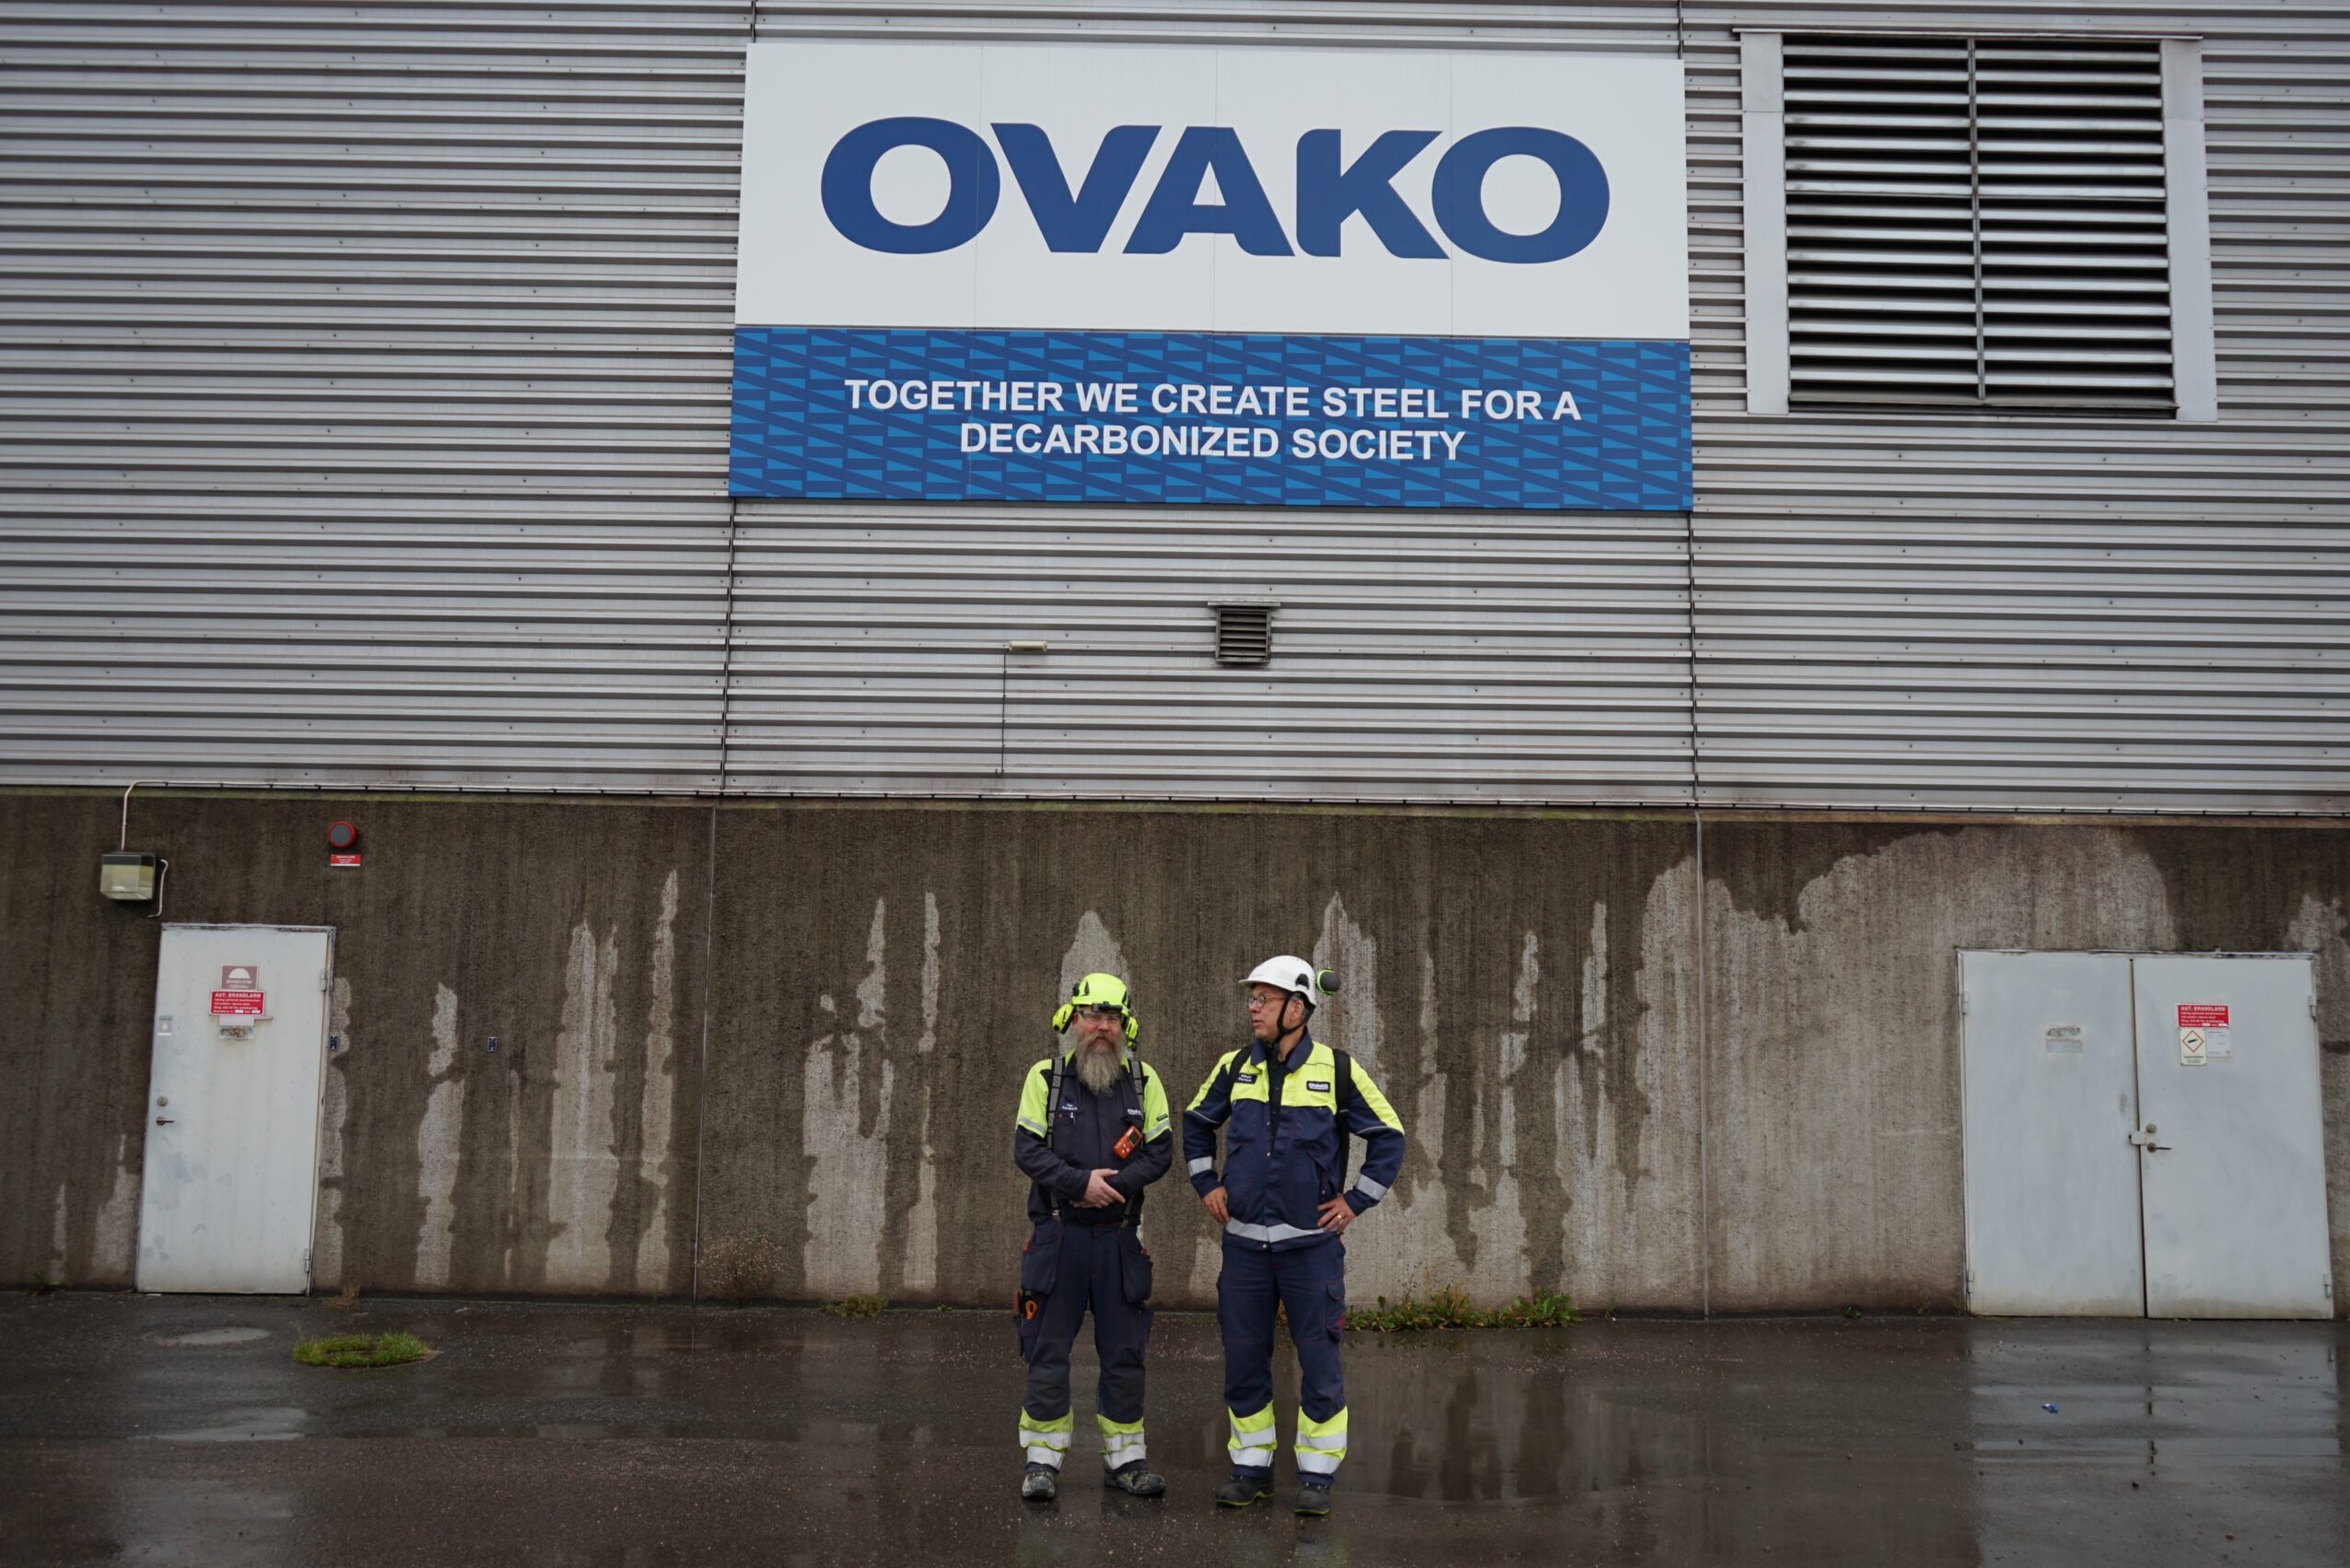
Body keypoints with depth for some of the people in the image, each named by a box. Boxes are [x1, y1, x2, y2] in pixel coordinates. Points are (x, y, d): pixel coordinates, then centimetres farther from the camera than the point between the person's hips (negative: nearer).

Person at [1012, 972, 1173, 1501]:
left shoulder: (1144, 1081, 6)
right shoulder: (1045, 1077, 0)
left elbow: (1161, 1150, 2)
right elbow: (1026, 1149, -6)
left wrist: (1119, 1182, -14)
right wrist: (1081, 1181, -17)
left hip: (1119, 1238, 2)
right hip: (1058, 1234, -2)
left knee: (1124, 1353, 7)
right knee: (1048, 1351, 2)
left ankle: (1125, 1459, 19)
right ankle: (1042, 1461, 12)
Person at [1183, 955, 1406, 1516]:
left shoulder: (1338, 1070, -6)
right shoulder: (1235, 1067, 4)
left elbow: (1389, 1137, 1)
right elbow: (1196, 1122, 21)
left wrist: (1356, 1200, -3)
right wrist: (1207, 1184, 11)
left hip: (1311, 1242, -3)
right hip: (1244, 1242, 3)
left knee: (1318, 1361, 0)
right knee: (1243, 1360, 8)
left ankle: (1317, 1475, 12)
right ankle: (1251, 1469, 21)